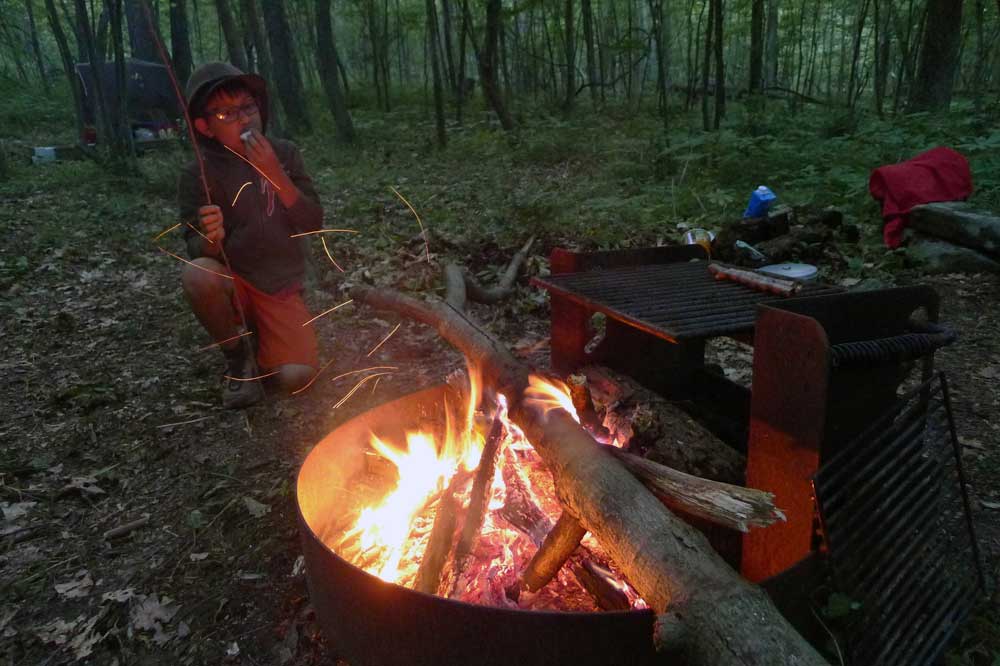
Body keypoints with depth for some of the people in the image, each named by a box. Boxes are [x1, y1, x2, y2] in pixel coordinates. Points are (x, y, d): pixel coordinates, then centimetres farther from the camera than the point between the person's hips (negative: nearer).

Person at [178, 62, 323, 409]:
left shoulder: (284, 153, -4)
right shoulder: (198, 175, -11)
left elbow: (314, 223, -10)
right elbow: (197, 249, -11)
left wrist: (274, 173, -22)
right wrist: (211, 240, -35)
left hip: (282, 286, 1)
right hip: (232, 282, -1)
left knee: (298, 376, -18)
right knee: (197, 275, -36)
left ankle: (258, 337, 18)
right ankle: (237, 354, -6)